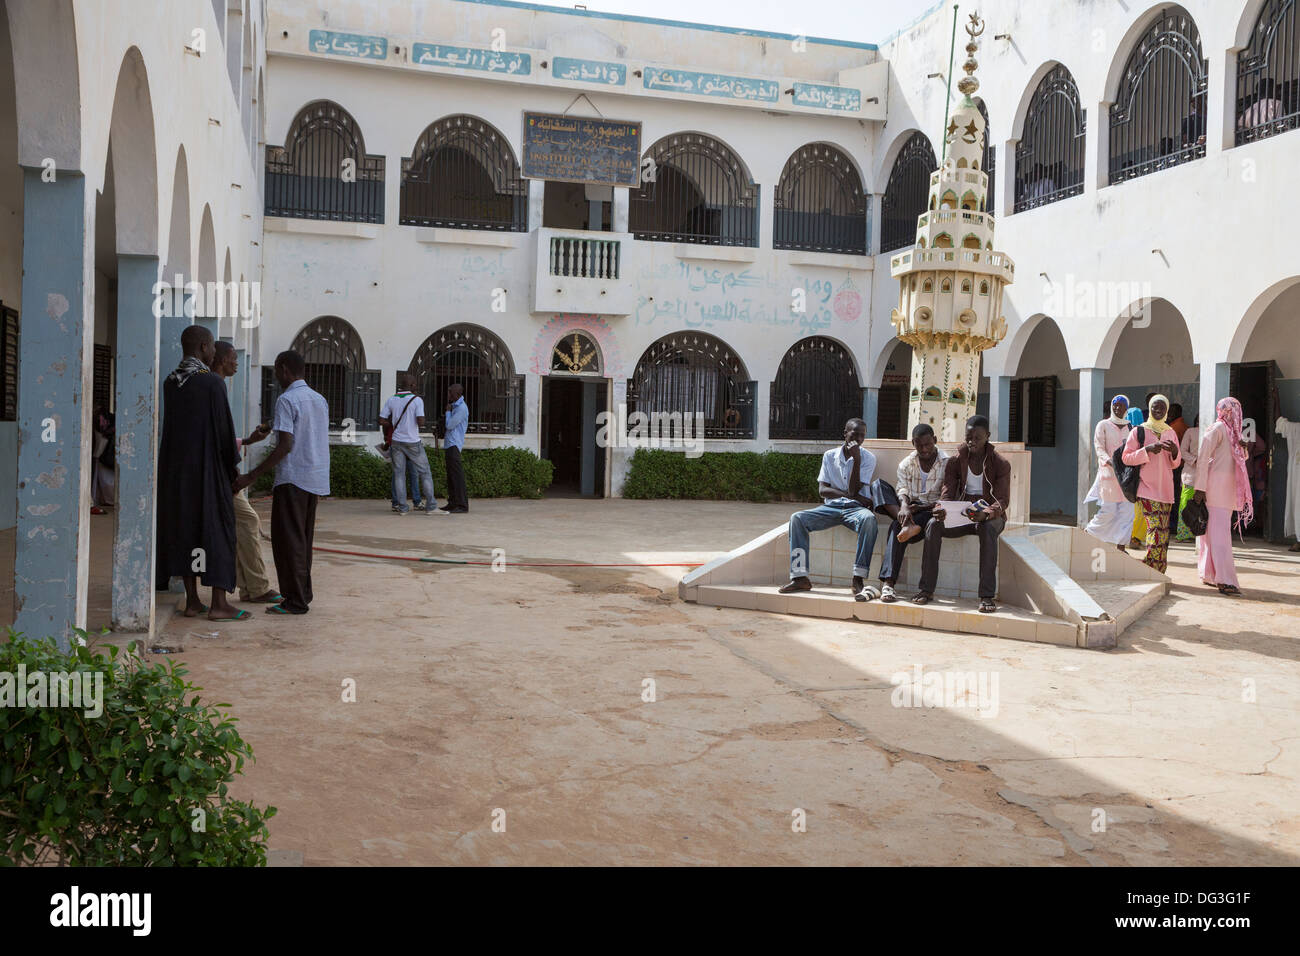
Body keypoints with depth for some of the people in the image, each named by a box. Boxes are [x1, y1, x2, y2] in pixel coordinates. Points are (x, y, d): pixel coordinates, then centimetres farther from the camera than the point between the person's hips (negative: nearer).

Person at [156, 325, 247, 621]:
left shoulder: (169, 383, 6)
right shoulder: (212, 382, -13)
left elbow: (174, 425, 13)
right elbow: (223, 428, -12)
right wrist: (234, 465, 2)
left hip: (176, 470, 6)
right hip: (208, 469, -6)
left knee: (185, 529, 10)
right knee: (216, 529, 0)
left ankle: (192, 601, 13)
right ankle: (218, 603, 0)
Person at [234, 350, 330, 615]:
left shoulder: (287, 400, -12)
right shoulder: (320, 399, 13)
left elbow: (285, 446, -19)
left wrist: (252, 476, -16)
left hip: (292, 478, -8)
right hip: (316, 478, 8)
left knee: (288, 540, -3)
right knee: (304, 538, 15)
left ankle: (296, 600, -2)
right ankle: (303, 592, 20)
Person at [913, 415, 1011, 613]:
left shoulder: (1000, 463, -4)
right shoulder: (955, 461, 4)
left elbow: (1002, 500, -13)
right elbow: (947, 492, -4)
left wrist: (985, 513, -36)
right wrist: (940, 509, -29)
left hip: (990, 516, -3)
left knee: (988, 528, -39)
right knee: (933, 524, -27)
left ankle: (987, 595, -40)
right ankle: (926, 589, -25)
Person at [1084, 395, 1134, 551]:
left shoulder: (1130, 427, 14)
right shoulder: (1103, 425, 4)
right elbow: (1099, 447, -5)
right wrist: (1109, 460, -23)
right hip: (1108, 472, -3)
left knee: (1126, 510, -3)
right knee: (1108, 510, -7)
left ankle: (1121, 546, 3)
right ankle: (1088, 532, 17)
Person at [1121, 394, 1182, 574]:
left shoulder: (1170, 432, 15)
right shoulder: (1138, 431, 1)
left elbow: (1175, 463, 17)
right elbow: (1126, 458, -4)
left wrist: (1175, 451, -5)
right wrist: (1147, 450, -17)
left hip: (1166, 488, 5)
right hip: (1146, 487, -5)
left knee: (1163, 530, 3)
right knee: (1156, 527, -15)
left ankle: (1159, 570, 9)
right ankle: (1151, 570, -10)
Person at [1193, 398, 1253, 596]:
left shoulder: (1231, 431, 19)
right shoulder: (1217, 429, -7)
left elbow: (1242, 458, 31)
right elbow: (1203, 458, -14)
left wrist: (1243, 448, 8)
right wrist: (1200, 488, -19)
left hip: (1228, 489, 9)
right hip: (1215, 488, -9)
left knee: (1215, 532, 11)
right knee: (1219, 531, -12)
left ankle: (1209, 574, 16)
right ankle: (1225, 580, -17)